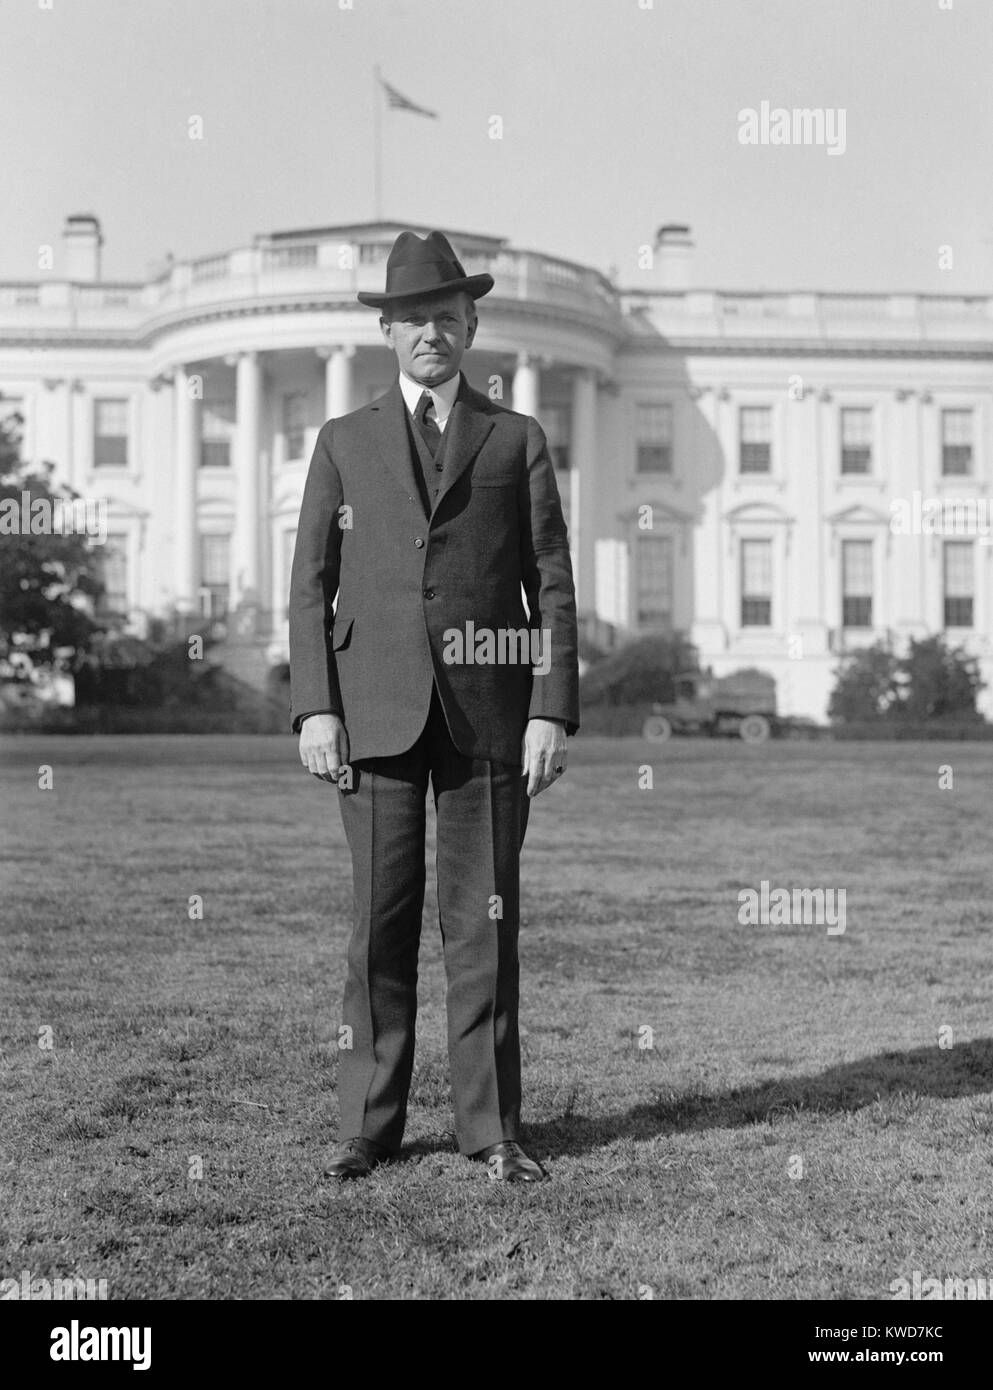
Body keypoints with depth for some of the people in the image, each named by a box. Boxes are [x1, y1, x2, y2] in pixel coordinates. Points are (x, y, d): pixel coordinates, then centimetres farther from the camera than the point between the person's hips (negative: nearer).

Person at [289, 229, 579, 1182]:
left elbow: (553, 587, 6)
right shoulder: (345, 442, 12)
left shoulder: (516, 441, 11)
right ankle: (369, 1127, 12)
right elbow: (311, 586, 7)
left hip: (488, 711, 0)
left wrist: (553, 711, -5)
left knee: (483, 923, 2)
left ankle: (491, 1129, 10)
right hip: (377, 709, 0)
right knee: (380, 922, 2)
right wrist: (313, 708, -4)